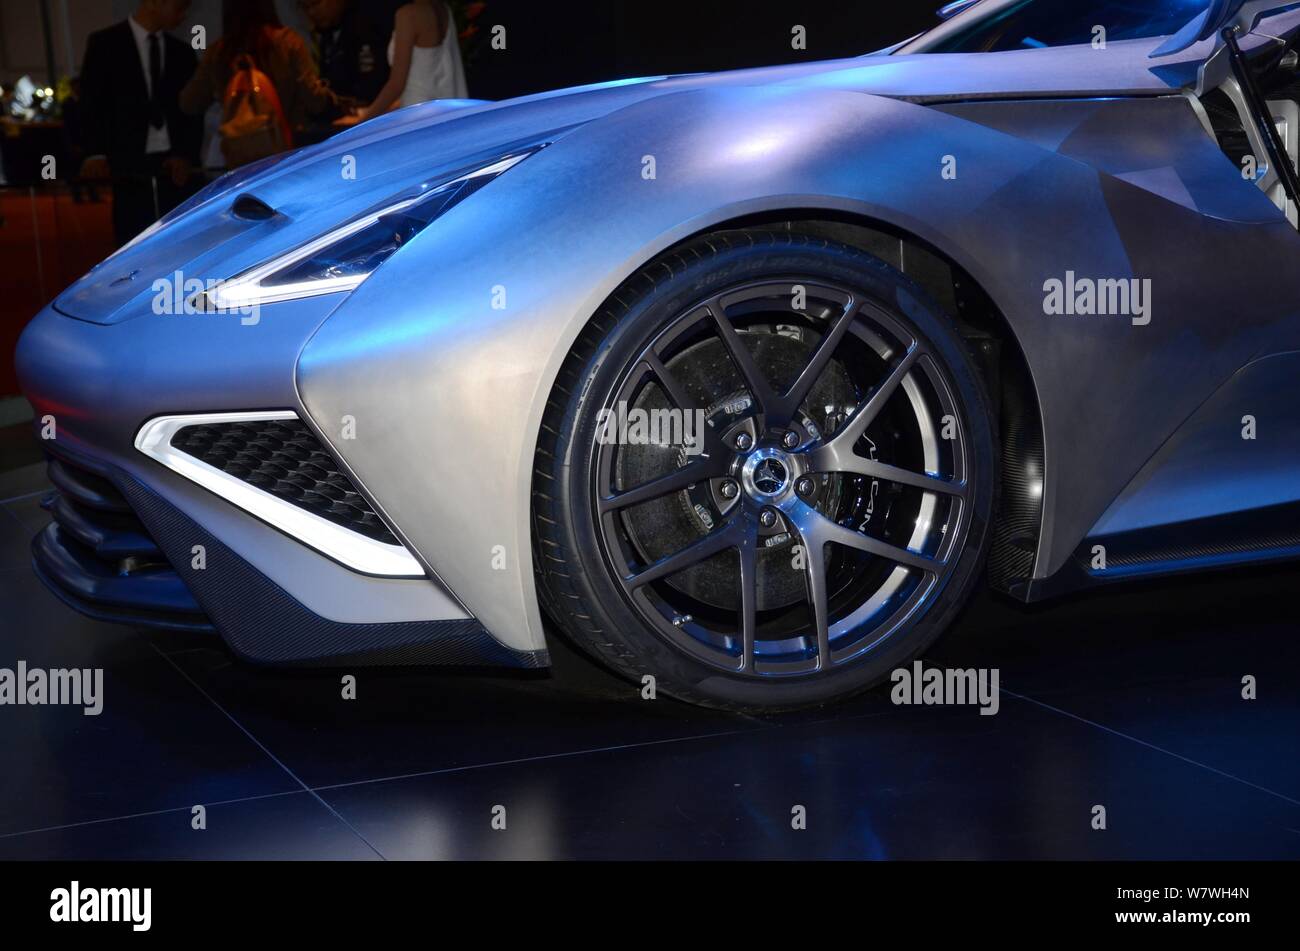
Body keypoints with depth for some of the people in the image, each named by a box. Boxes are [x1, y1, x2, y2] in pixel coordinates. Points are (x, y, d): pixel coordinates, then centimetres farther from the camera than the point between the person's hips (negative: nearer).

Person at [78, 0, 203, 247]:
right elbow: (92, 104, -1)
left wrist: (186, 155, -2)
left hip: (172, 168, 3)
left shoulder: (182, 52, 15)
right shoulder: (105, 44, 4)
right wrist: (96, 153, -13)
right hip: (129, 168, -3)